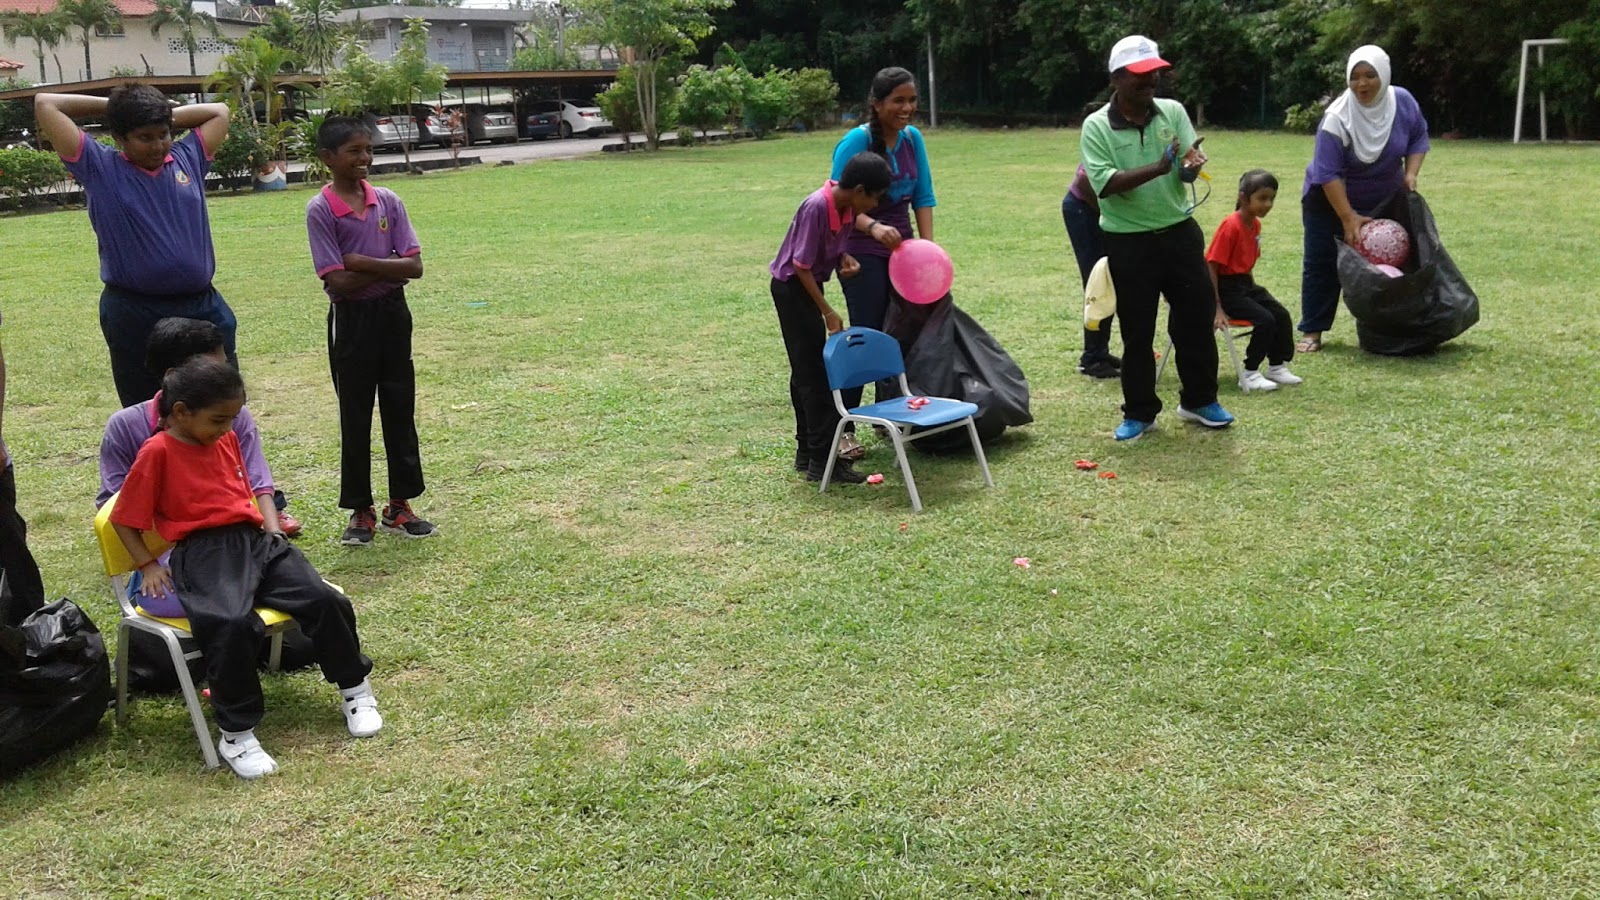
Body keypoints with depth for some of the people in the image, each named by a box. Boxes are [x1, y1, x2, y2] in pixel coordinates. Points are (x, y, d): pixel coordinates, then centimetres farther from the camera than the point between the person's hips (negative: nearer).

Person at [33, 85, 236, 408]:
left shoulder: (188, 158, 9)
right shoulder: (100, 167, 0)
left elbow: (219, 111, 21)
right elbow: (45, 104, 0)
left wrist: (166, 116, 13)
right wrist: (106, 104, 9)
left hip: (204, 307, 3)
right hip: (134, 315, -3)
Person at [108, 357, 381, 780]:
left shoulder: (227, 439, 19)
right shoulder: (157, 451, 0)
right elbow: (124, 519, 3)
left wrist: (273, 531, 14)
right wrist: (148, 566, -5)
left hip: (255, 540, 6)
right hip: (203, 552, -6)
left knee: (325, 599, -15)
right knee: (232, 625, -34)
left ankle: (355, 690, 7)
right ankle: (236, 735, -18)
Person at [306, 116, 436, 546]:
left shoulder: (388, 201, 1)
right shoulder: (320, 209, -10)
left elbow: (414, 266, -7)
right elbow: (337, 281, -18)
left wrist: (363, 262, -16)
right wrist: (389, 267, -13)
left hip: (392, 313, 4)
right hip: (352, 319, -4)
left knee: (400, 409, 9)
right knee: (356, 417, 5)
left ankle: (399, 505, 21)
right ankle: (360, 511, 17)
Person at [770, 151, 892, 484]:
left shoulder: (847, 207, -4)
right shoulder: (816, 207, -28)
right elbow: (801, 266, -25)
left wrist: (844, 258, -10)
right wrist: (828, 313, -22)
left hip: (808, 285, 9)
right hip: (791, 287, -9)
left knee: (806, 370, 14)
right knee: (815, 372, -9)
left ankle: (807, 451, 23)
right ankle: (823, 460, -6)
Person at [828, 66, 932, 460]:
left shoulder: (912, 138, 3)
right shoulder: (856, 142, -16)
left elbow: (923, 195, 4)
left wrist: (927, 245, -6)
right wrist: (873, 227, -37)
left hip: (901, 250, 6)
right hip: (863, 254, -6)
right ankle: (844, 428, 0)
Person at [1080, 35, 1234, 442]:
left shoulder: (1173, 111, 1)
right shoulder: (1096, 126, -10)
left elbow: (1189, 171, -7)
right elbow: (1105, 184, -22)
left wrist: (1191, 165, -32)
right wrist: (1158, 168, -32)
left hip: (1179, 233, 4)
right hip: (1129, 242, -3)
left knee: (1198, 318, 10)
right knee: (1137, 331, 5)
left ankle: (1199, 400, 28)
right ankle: (1139, 413, 19)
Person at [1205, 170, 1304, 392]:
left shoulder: (1255, 224, 6)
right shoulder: (1231, 226, -20)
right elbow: (1212, 265, -21)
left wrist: (1254, 289, 12)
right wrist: (1216, 305, -23)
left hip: (1246, 284, 9)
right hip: (1227, 288, -9)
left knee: (1281, 315, 2)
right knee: (1265, 320, -18)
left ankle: (1277, 366, 16)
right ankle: (1250, 374, -7)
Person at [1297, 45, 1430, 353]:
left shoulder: (1403, 102, -14)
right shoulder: (1337, 118, -28)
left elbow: (1418, 137, 4)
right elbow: (1327, 174, -29)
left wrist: (1410, 173, -13)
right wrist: (1349, 219, -31)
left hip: (1383, 200, 4)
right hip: (1331, 200, -4)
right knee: (1322, 264, -3)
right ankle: (1312, 331, 3)